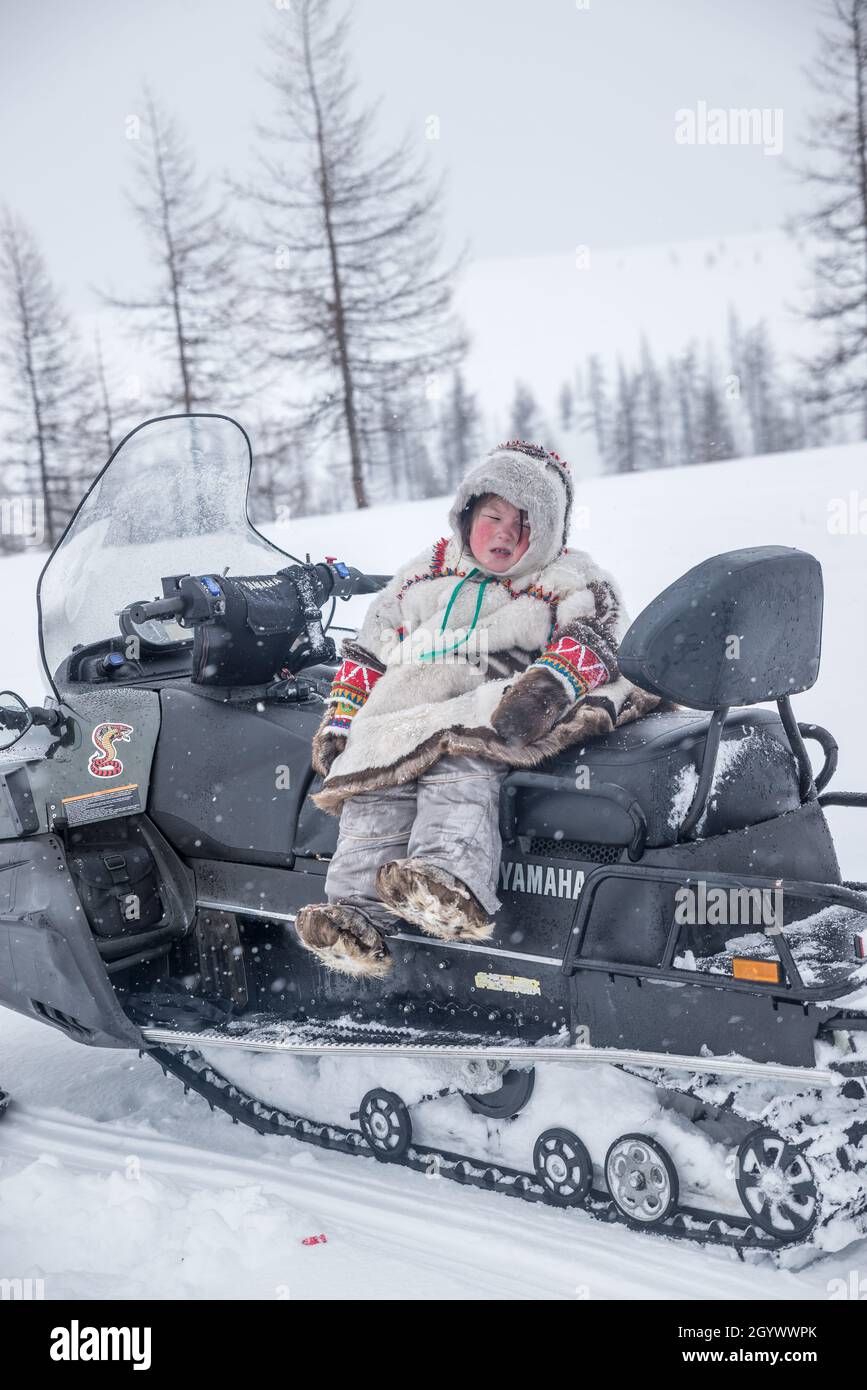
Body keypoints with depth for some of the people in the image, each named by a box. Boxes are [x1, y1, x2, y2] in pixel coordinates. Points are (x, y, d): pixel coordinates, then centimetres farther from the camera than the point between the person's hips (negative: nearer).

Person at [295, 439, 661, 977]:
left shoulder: (570, 579, 17)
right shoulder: (421, 577, 28)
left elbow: (596, 635, -3)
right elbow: (366, 653, 29)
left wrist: (551, 680, -23)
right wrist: (338, 724, 17)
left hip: (495, 713, -4)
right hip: (401, 711, 5)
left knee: (460, 766, -37)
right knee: (373, 784, -24)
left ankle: (454, 879, -59)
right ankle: (359, 908, -37)